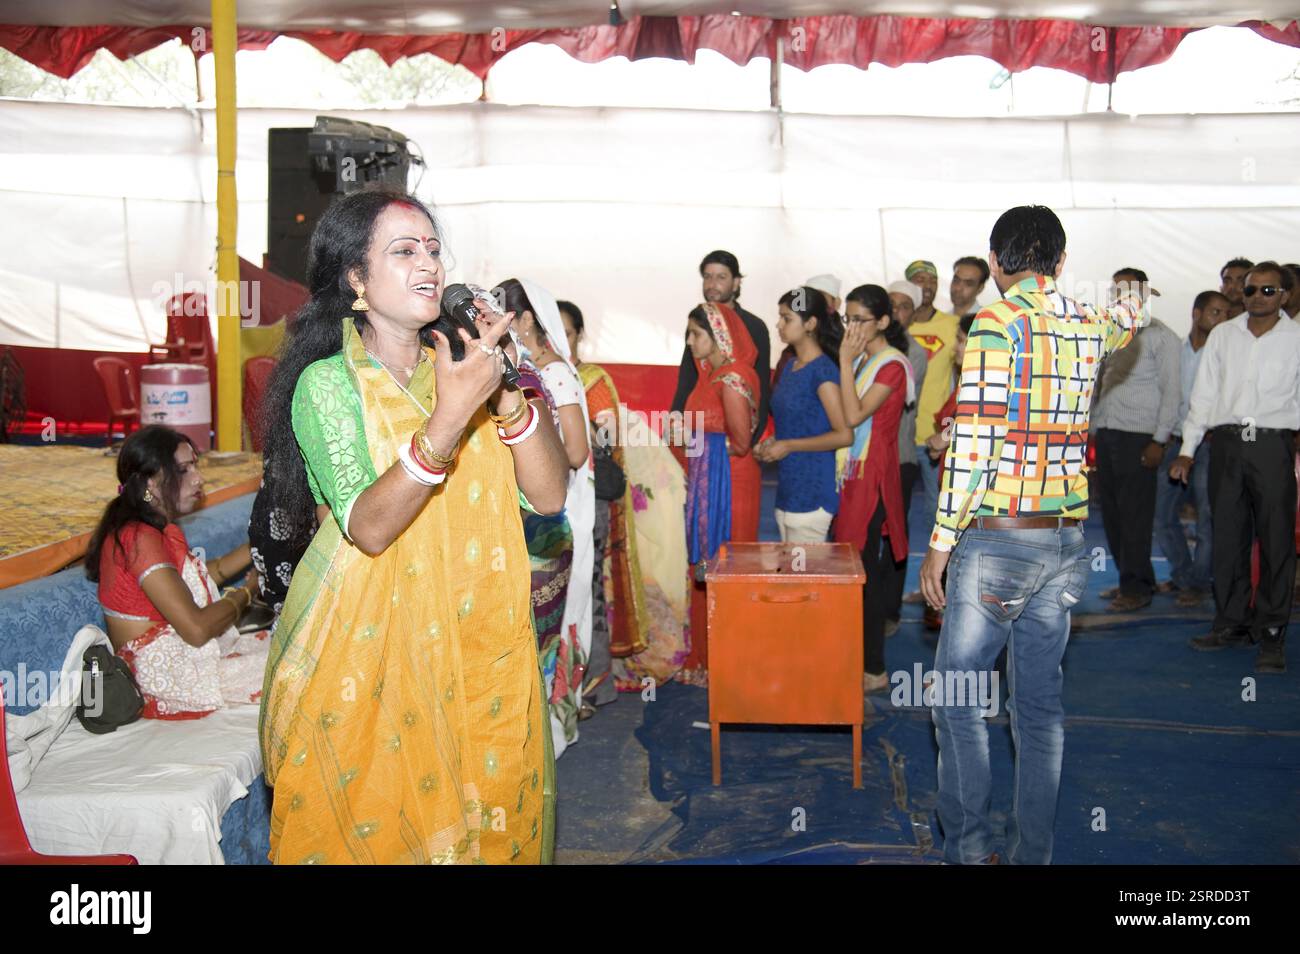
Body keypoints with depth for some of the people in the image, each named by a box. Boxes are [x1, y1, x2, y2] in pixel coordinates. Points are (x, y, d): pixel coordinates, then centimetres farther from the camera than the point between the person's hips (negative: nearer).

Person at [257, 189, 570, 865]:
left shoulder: (461, 362, 4)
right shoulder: (326, 383, -8)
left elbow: (549, 495, -3)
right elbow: (370, 528, -21)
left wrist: (505, 392, -17)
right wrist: (450, 416, -30)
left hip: (475, 647, 4)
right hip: (367, 652, -4)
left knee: (486, 815, 12)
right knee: (375, 822, 7)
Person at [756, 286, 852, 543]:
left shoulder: (822, 370, -13)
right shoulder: (790, 367, 11)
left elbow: (844, 435, -17)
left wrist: (788, 446, -14)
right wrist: (772, 444, 6)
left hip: (813, 490, -8)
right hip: (787, 486, 8)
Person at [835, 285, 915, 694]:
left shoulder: (892, 365, -11)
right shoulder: (860, 361, 13)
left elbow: (854, 415, -21)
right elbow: (845, 418, 11)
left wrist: (845, 361, -18)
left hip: (873, 479, -8)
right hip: (851, 476, 8)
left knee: (868, 573, -5)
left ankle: (874, 671, 3)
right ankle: (858, 661, 20)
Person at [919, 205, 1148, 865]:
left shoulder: (997, 323, -12)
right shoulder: (1089, 328, 6)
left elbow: (973, 445, -16)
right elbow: (1126, 316, 33)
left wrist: (939, 544, -11)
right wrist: (1130, 300, 54)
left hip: (997, 539, -6)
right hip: (1065, 540, 6)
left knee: (957, 695, 5)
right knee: (1040, 704, 13)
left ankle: (969, 848, 6)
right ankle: (1033, 851, 20)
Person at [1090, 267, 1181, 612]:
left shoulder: (1160, 336, -3)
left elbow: (1171, 391, -7)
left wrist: (1159, 441, -12)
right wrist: (1093, 431, 15)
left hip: (1138, 436, -7)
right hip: (1106, 433, 7)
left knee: (1135, 514, -5)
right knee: (1110, 511, 9)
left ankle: (1136, 587, 3)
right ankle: (1130, 579, 20)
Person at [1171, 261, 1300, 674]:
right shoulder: (1223, 335, 12)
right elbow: (1204, 393, 15)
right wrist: (1187, 450, 12)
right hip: (1226, 443, 3)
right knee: (1227, 537, 8)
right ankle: (1231, 622, 19)